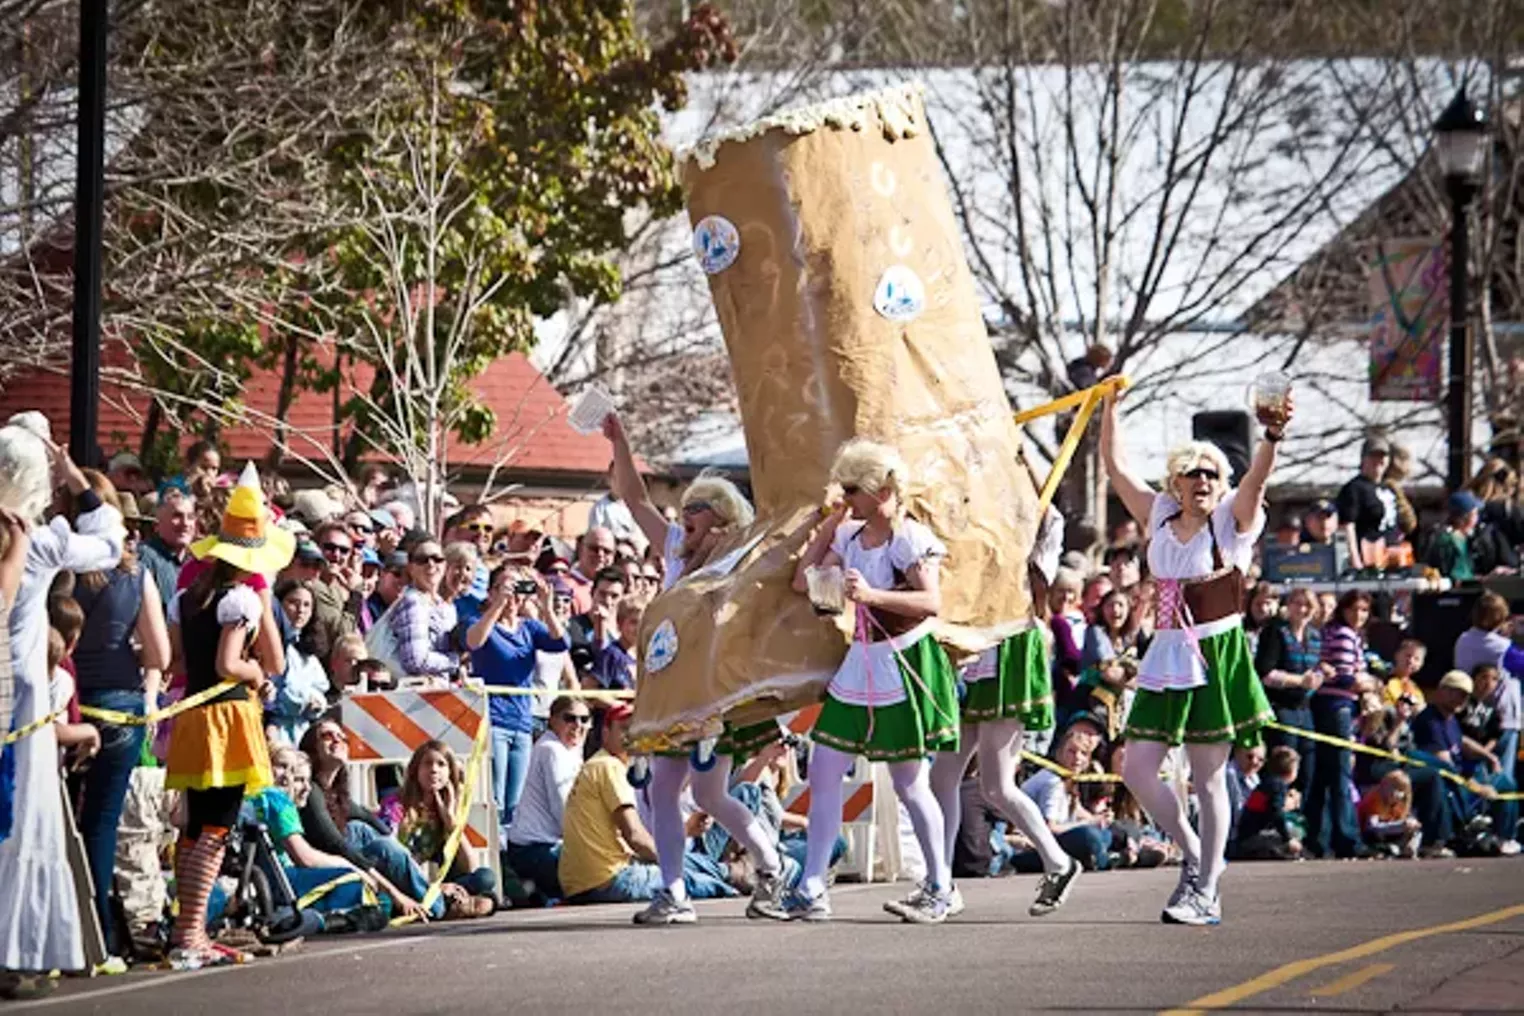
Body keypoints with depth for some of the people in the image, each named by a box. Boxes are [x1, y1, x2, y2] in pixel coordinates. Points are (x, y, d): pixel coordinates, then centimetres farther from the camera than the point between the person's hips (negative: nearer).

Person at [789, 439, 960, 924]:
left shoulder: (909, 538, -14)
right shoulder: (851, 536, 9)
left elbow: (932, 602, -24)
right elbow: (804, 582, 10)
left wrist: (872, 595, -36)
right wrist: (830, 521, 7)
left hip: (903, 664, -8)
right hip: (861, 666, 8)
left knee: (909, 783, -1)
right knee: (823, 772, 2)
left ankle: (940, 889, 13)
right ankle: (811, 892, 4)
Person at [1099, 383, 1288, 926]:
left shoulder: (1231, 520, -2)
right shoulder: (1161, 517, 10)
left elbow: (1256, 477, -20)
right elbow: (1116, 467, 15)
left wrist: (1273, 434, -37)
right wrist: (1109, 409, 12)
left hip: (1217, 654, -5)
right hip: (1168, 657, 5)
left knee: (1209, 779, -2)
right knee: (1137, 769, 0)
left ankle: (1205, 890, 3)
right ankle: (1194, 856, 18)